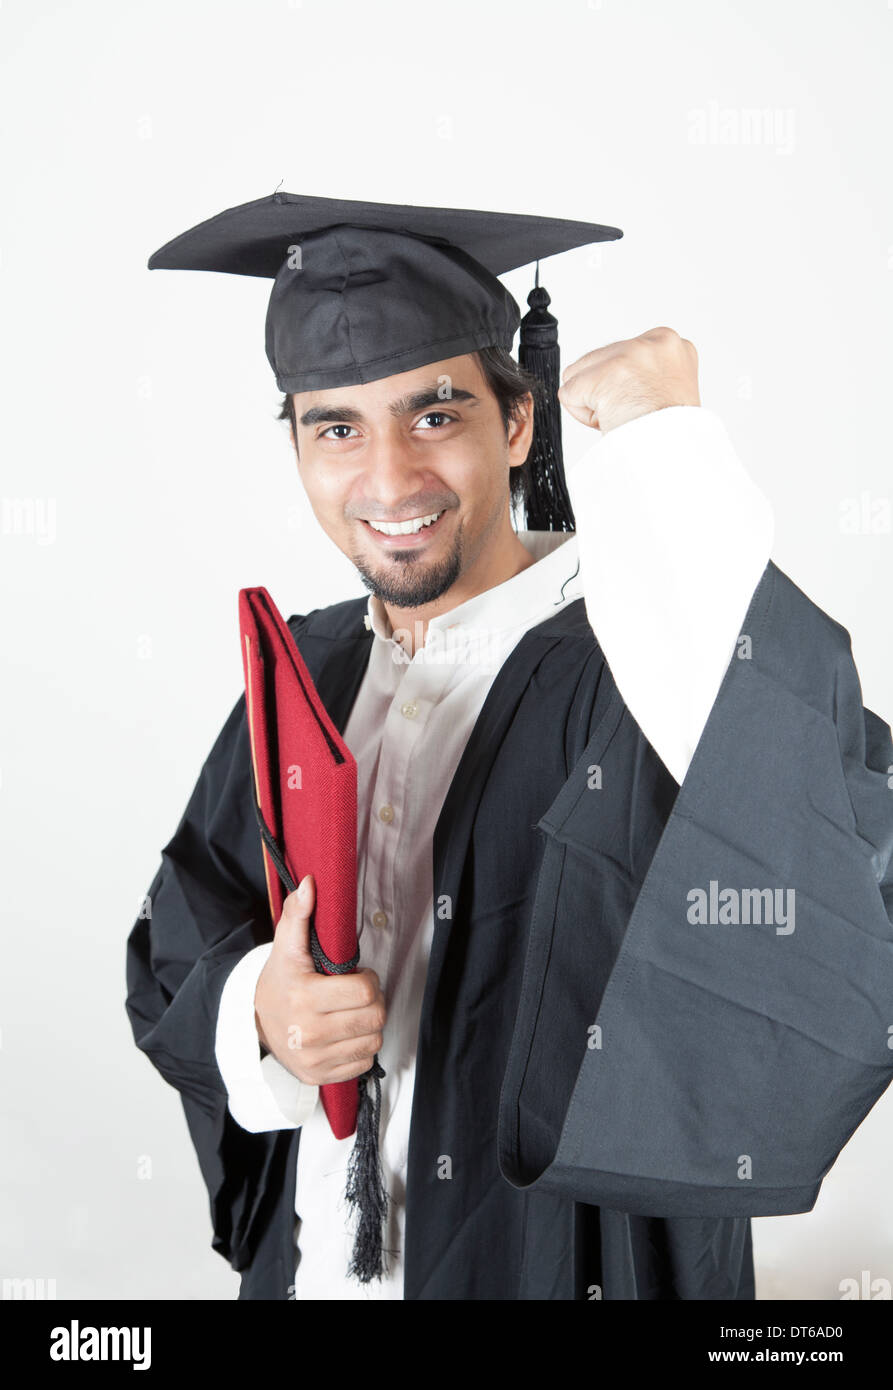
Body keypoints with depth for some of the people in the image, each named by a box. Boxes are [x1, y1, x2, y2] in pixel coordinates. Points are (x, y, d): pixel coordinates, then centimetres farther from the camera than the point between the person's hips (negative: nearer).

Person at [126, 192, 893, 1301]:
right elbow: (168, 968, 4)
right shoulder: (307, 676, -2)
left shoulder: (644, 668, -20)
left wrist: (671, 464, -37)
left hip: (562, 1265, -4)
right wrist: (253, 1015, -19)